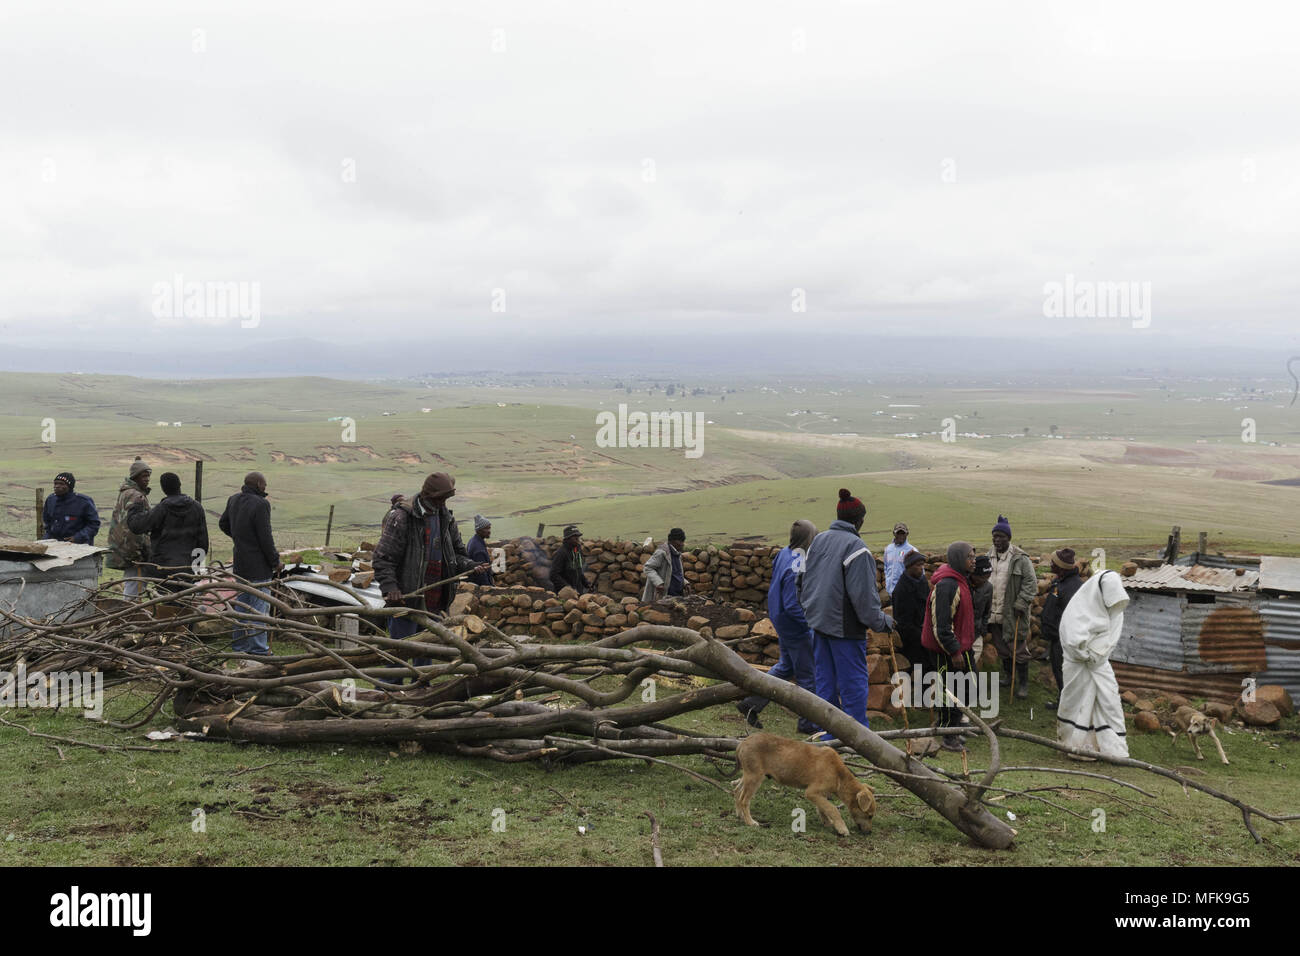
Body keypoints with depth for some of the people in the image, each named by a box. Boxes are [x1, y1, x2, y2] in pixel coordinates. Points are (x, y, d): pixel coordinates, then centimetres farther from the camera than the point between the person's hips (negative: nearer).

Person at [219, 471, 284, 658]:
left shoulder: (233, 500, 7)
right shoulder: (260, 504, -19)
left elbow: (223, 524, 21)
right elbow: (265, 538, -19)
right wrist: (276, 561, -9)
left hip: (240, 563, 8)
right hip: (258, 565, -8)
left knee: (241, 604, 17)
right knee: (260, 606, -2)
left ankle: (238, 646, 24)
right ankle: (258, 649, 0)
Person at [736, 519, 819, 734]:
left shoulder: (784, 554, 0)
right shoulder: (796, 569, -30)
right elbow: (792, 606, -29)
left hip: (781, 621, 10)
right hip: (795, 628, -10)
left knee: (786, 666, 24)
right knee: (808, 675, 6)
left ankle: (751, 703, 26)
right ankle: (807, 723, 18)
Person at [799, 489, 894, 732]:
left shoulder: (818, 541, 8)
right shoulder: (856, 547, -16)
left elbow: (805, 582, 16)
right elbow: (863, 594, -16)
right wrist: (882, 621, -4)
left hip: (818, 621, 7)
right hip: (844, 625, -7)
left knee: (825, 681, 13)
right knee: (853, 684, 0)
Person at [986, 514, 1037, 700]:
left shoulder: (1020, 559, -11)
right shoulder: (989, 557, 9)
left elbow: (1030, 583, -10)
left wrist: (1021, 604, -16)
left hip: (1013, 614, -6)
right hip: (994, 613, 6)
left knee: (1018, 648, -2)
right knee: (1001, 647, 16)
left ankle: (1023, 684, 8)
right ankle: (1007, 676, 34)